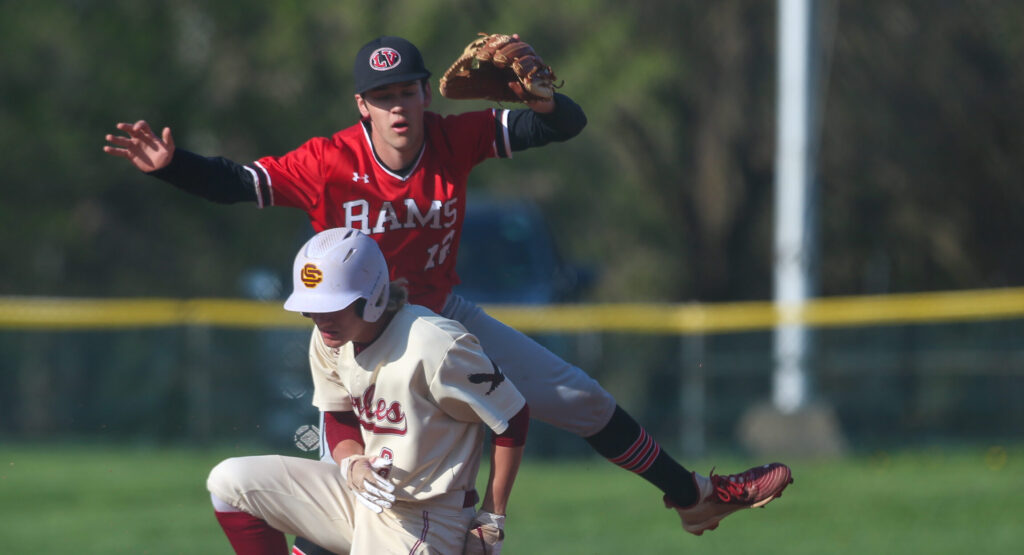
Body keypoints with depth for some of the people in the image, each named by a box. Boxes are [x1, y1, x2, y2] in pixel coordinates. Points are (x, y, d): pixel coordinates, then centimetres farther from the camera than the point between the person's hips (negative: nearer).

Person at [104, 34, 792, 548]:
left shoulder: (457, 139, -16)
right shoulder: (330, 164, -24)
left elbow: (568, 125, -16)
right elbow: (237, 184, -28)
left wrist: (534, 95, -38)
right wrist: (171, 164, -47)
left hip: (443, 317, 3)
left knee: (582, 400, 8)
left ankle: (694, 495, 25)